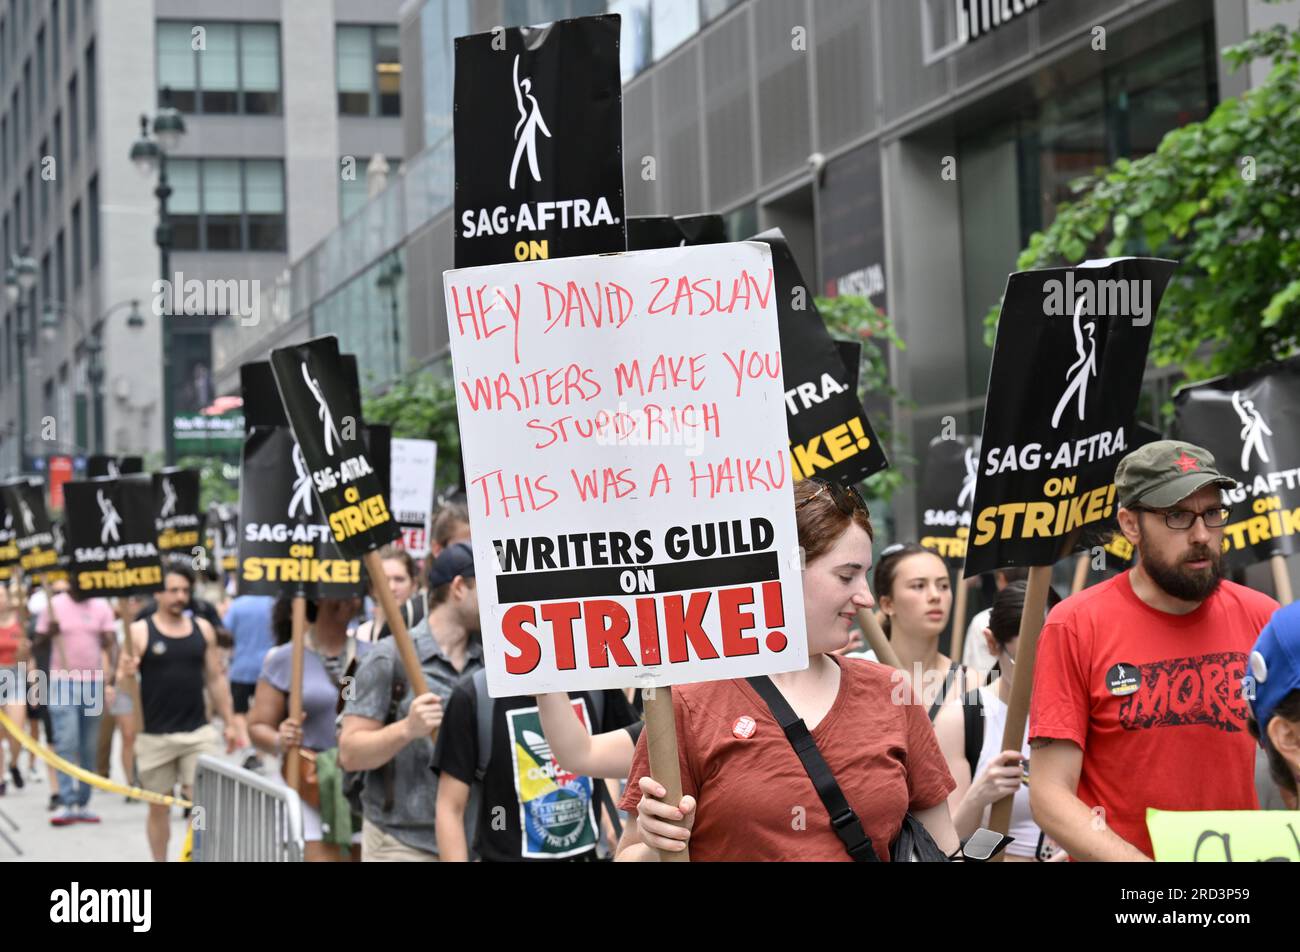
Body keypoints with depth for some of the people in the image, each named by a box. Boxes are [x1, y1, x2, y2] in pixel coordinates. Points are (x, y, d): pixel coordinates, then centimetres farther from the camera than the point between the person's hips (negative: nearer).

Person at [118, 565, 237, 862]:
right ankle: (159, 861, 20)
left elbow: (216, 679, 13)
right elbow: (123, 677, -2)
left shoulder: (202, 629, 8)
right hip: (154, 734, -2)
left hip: (198, 732, 2)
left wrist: (229, 723, 10)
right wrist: (125, 674, -26)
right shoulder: (140, 631, -1)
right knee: (158, 806, 8)